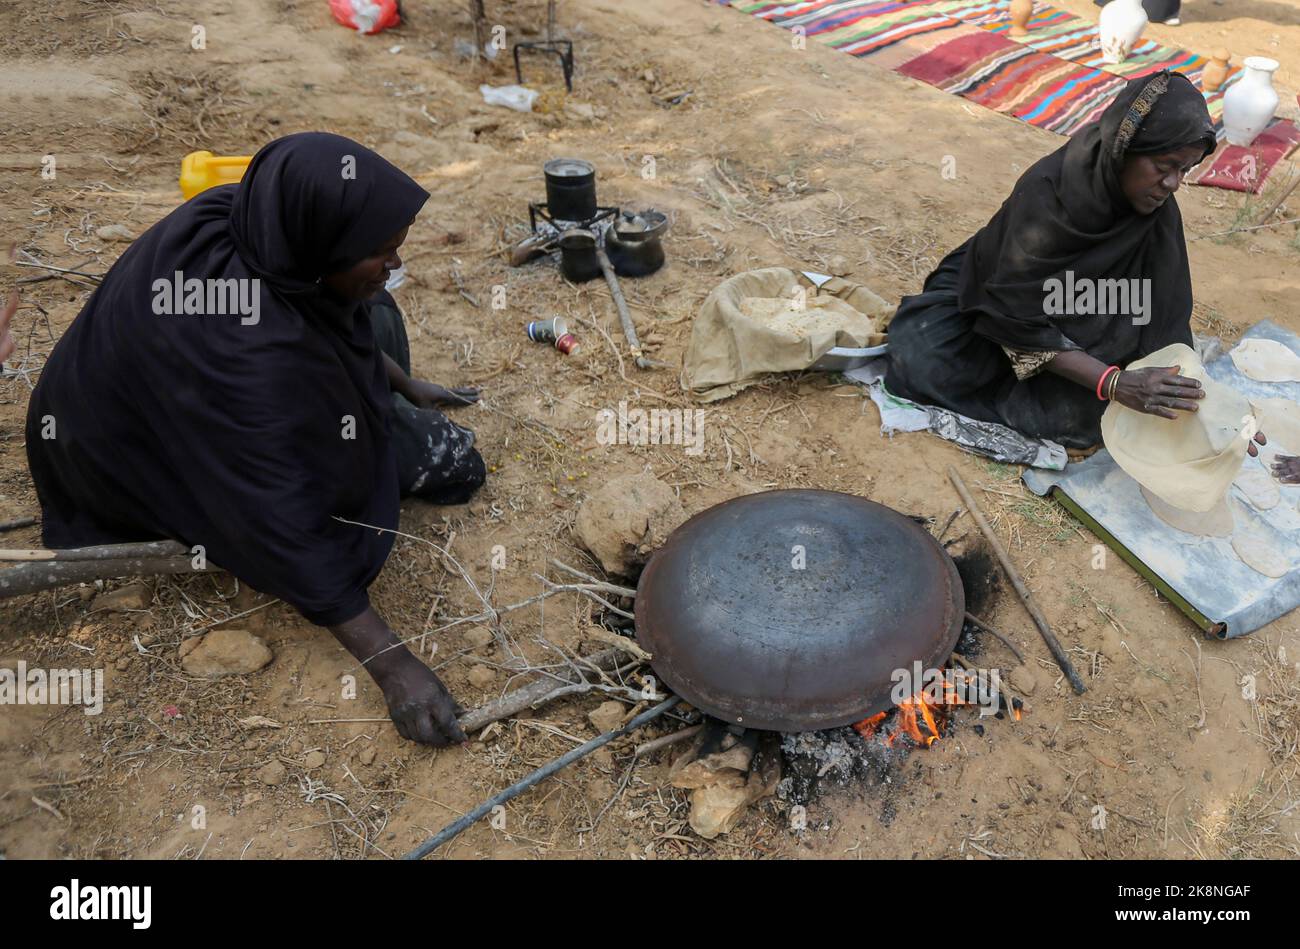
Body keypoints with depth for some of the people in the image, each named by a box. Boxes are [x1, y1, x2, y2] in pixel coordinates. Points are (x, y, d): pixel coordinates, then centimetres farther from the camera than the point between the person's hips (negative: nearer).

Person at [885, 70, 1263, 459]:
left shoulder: (1157, 211, -18)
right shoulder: (1045, 194, -33)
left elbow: (1163, 319, -14)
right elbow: (1021, 322, -35)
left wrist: (1194, 398, -28)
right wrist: (1115, 383, -44)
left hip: (1079, 327, 3)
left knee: (1081, 417, -24)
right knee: (919, 362, -26)